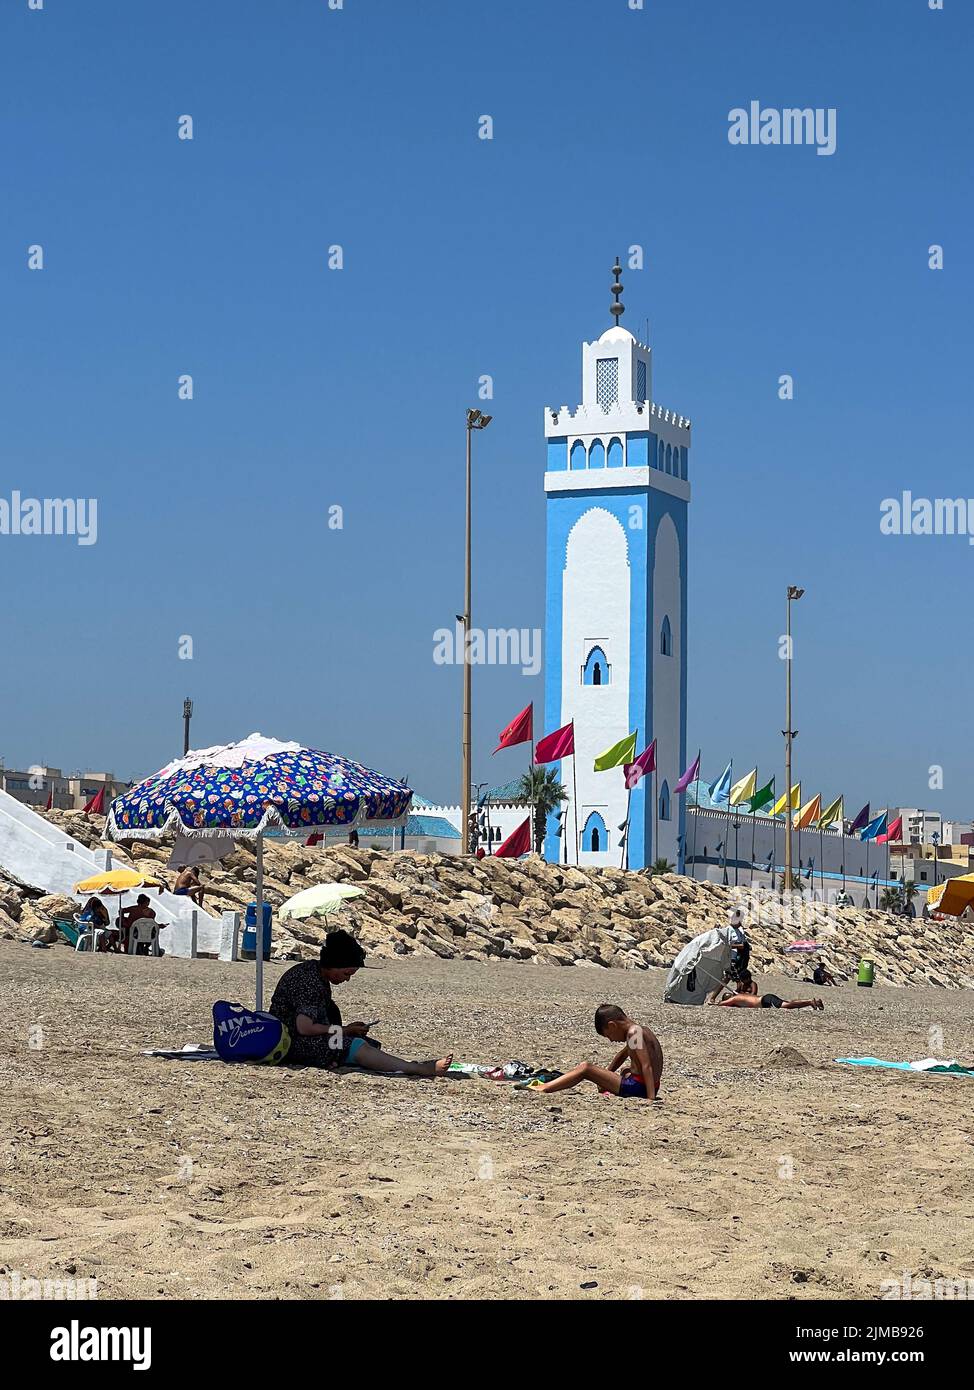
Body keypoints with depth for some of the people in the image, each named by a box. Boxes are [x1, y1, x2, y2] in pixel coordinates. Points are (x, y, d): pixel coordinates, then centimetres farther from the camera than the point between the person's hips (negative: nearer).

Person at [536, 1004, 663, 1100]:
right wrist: (605, 1075, 31)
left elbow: (647, 1066, -23)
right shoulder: (638, 1030, 16)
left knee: (585, 1067, -6)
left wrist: (651, 1098, -28)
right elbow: (623, 1055, 32)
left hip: (638, 1088, -10)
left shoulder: (634, 1032, -14)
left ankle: (543, 1089, -5)